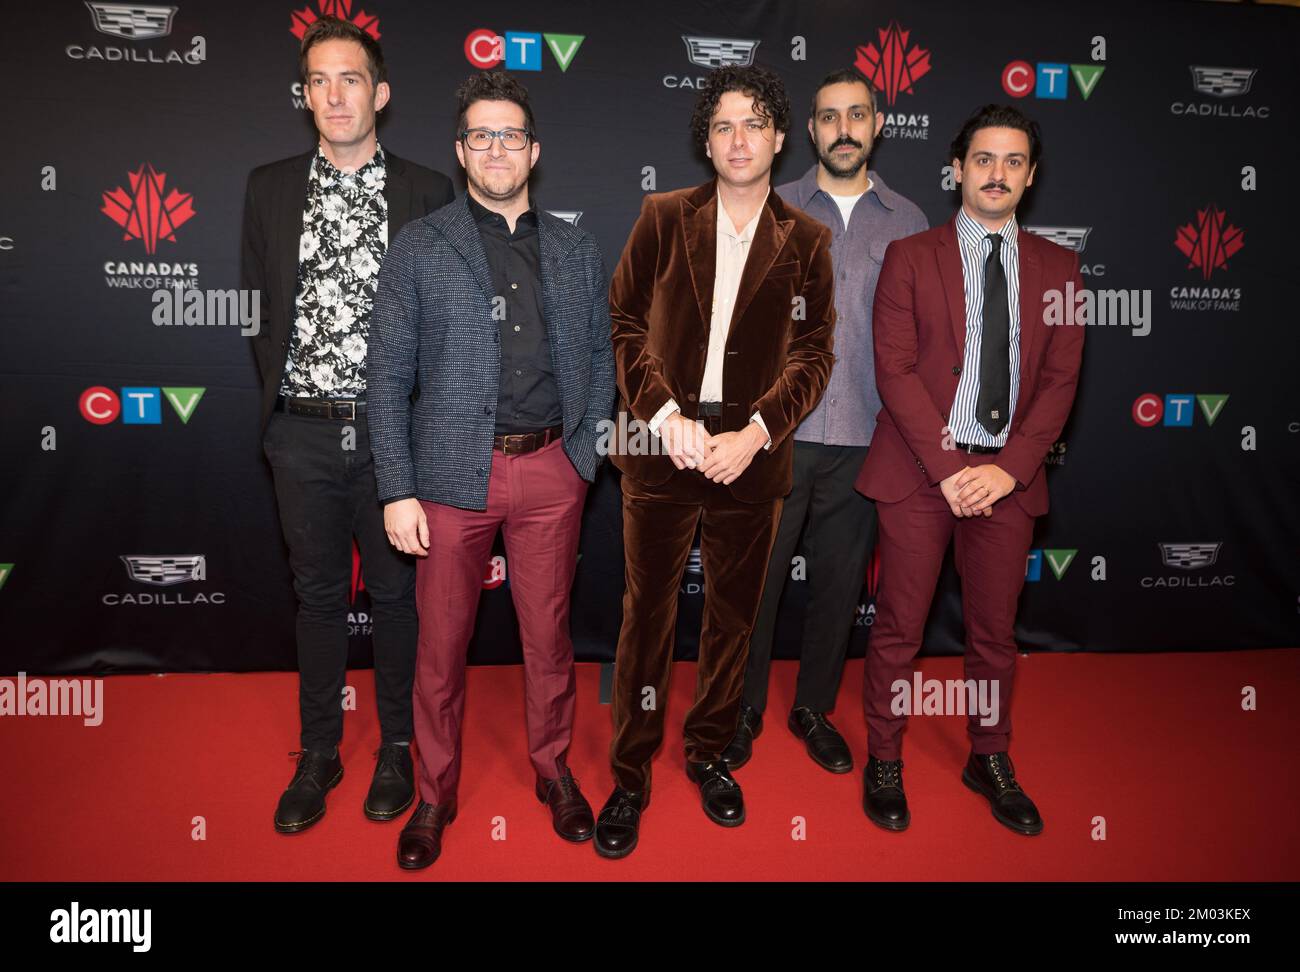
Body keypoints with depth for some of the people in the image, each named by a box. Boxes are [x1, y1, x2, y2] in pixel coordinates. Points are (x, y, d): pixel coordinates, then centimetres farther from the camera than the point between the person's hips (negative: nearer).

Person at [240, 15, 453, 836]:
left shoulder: (427, 192, -1)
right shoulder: (270, 188, 6)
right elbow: (255, 303, 11)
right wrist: (278, 391, 5)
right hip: (303, 432, 2)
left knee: (396, 592, 10)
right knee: (319, 594, 12)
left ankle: (397, 747, 28)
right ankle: (318, 753, 29)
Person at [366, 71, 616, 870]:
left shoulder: (578, 251, 9)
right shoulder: (419, 249, 1)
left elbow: (600, 358, 13)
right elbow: (389, 376, -2)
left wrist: (585, 452, 3)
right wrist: (398, 490, -7)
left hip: (551, 473, 2)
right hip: (454, 474, -1)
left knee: (549, 633, 12)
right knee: (443, 644, 8)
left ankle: (554, 770, 33)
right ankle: (437, 794, 28)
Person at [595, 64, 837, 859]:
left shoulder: (807, 241, 4)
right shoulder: (664, 217, 4)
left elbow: (815, 354, 1)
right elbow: (625, 323, 1)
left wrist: (754, 433, -13)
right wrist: (664, 414, -12)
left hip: (752, 455, 1)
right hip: (663, 445, -1)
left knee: (734, 616, 12)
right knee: (648, 613, 5)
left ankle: (710, 753, 32)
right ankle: (631, 776, 20)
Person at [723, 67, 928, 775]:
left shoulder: (908, 222, 9)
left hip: (866, 438, 2)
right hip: (778, 431, -1)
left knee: (840, 581, 11)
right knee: (757, 576, 5)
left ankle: (814, 708, 30)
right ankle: (744, 709, 25)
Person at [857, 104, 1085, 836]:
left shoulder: (1058, 266, 10)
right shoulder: (911, 257, 2)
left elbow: (1060, 380, 4)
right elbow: (895, 371, -6)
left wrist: (1008, 468, -10)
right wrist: (948, 467, -14)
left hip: (1008, 476, 3)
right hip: (920, 470, -2)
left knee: (996, 630, 13)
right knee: (900, 629, 5)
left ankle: (991, 761, 32)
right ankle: (884, 763, 22)